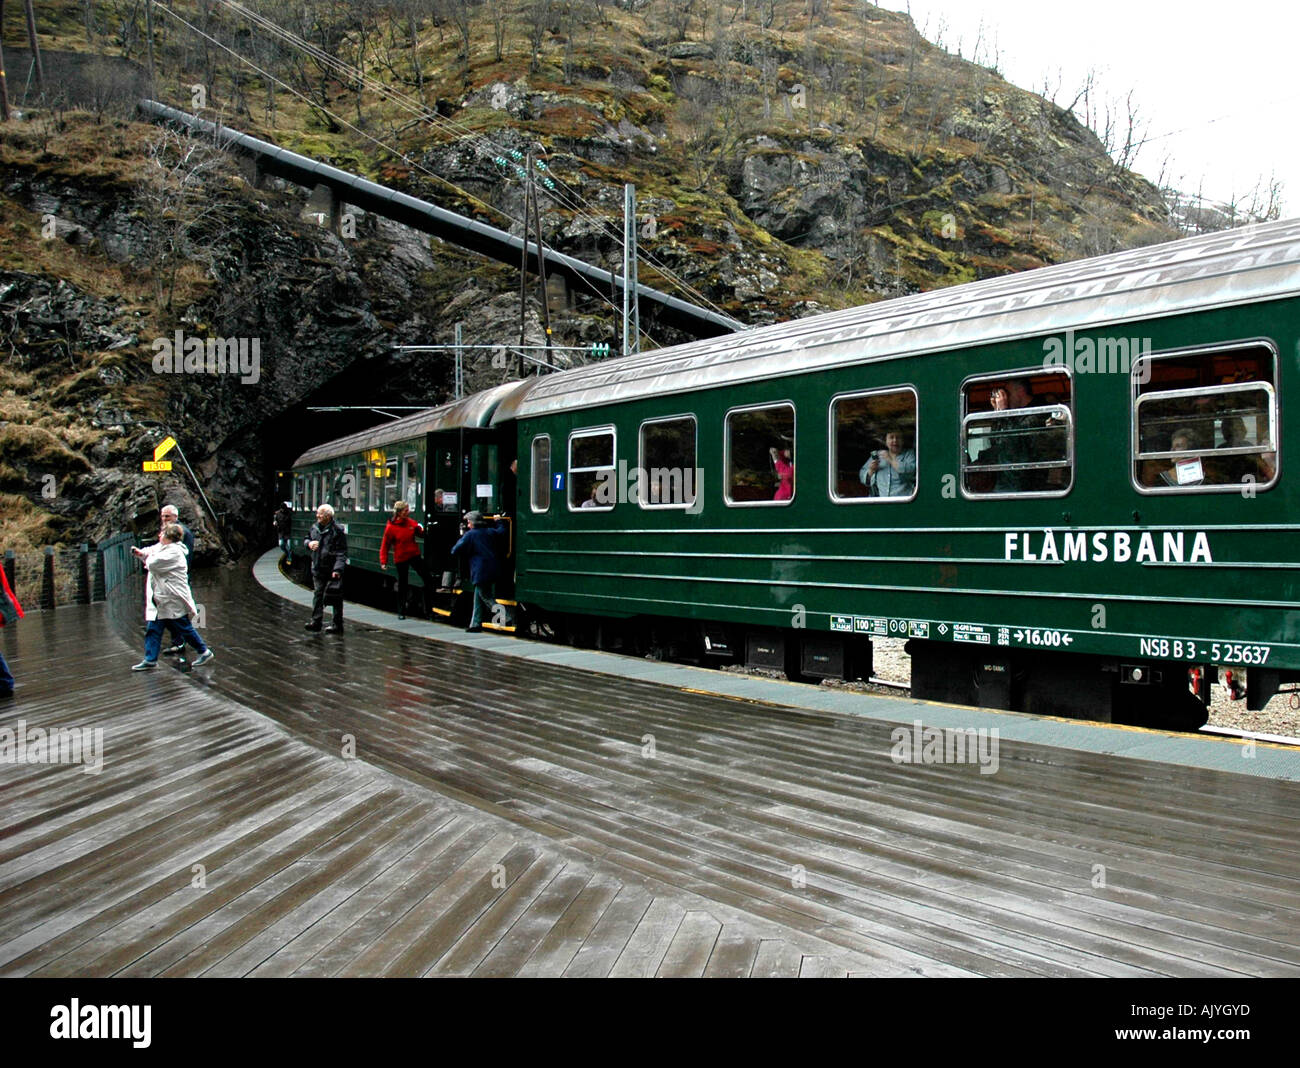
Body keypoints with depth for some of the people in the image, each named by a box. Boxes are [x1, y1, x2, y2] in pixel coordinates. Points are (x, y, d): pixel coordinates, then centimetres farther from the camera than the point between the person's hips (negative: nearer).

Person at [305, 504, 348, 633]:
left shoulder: (337, 531, -13)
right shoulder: (315, 527, 8)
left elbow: (342, 553, -16)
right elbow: (307, 538, 27)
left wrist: (338, 569, -24)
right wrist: (309, 543, 2)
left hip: (332, 571, -7)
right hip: (317, 569, 7)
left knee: (335, 598, 0)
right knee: (317, 595, 10)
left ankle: (337, 625, 8)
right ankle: (316, 621, 17)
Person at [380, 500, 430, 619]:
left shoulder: (411, 522, 0)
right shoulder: (391, 527, -11)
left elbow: (421, 534, 10)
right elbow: (385, 546, -7)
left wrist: (420, 529, -13)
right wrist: (383, 562, -10)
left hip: (415, 555, 4)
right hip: (401, 559, -4)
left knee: (427, 578, -3)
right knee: (402, 585, 6)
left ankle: (427, 609, 8)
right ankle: (401, 612, 19)